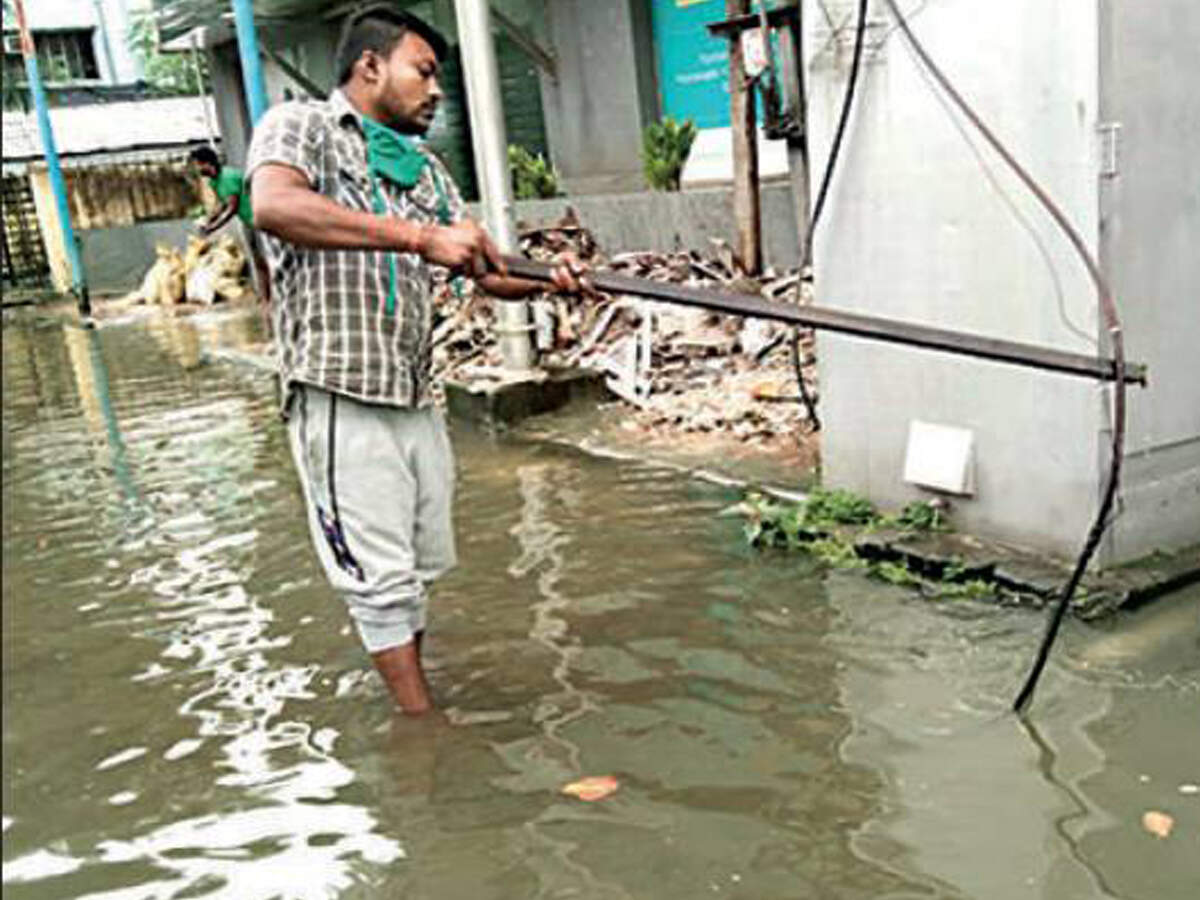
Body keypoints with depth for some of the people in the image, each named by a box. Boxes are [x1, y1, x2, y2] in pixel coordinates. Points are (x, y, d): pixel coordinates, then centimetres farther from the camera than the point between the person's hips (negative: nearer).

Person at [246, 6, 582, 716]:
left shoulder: (424, 166, 18)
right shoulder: (301, 126, -2)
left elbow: (486, 269, 9)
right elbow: (274, 206, -25)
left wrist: (545, 280, -14)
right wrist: (418, 237, -30)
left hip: (417, 398, 7)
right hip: (340, 395, -7)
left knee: (423, 566, 13)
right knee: (381, 573, -2)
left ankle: (406, 696, 29)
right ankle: (423, 723, 9)